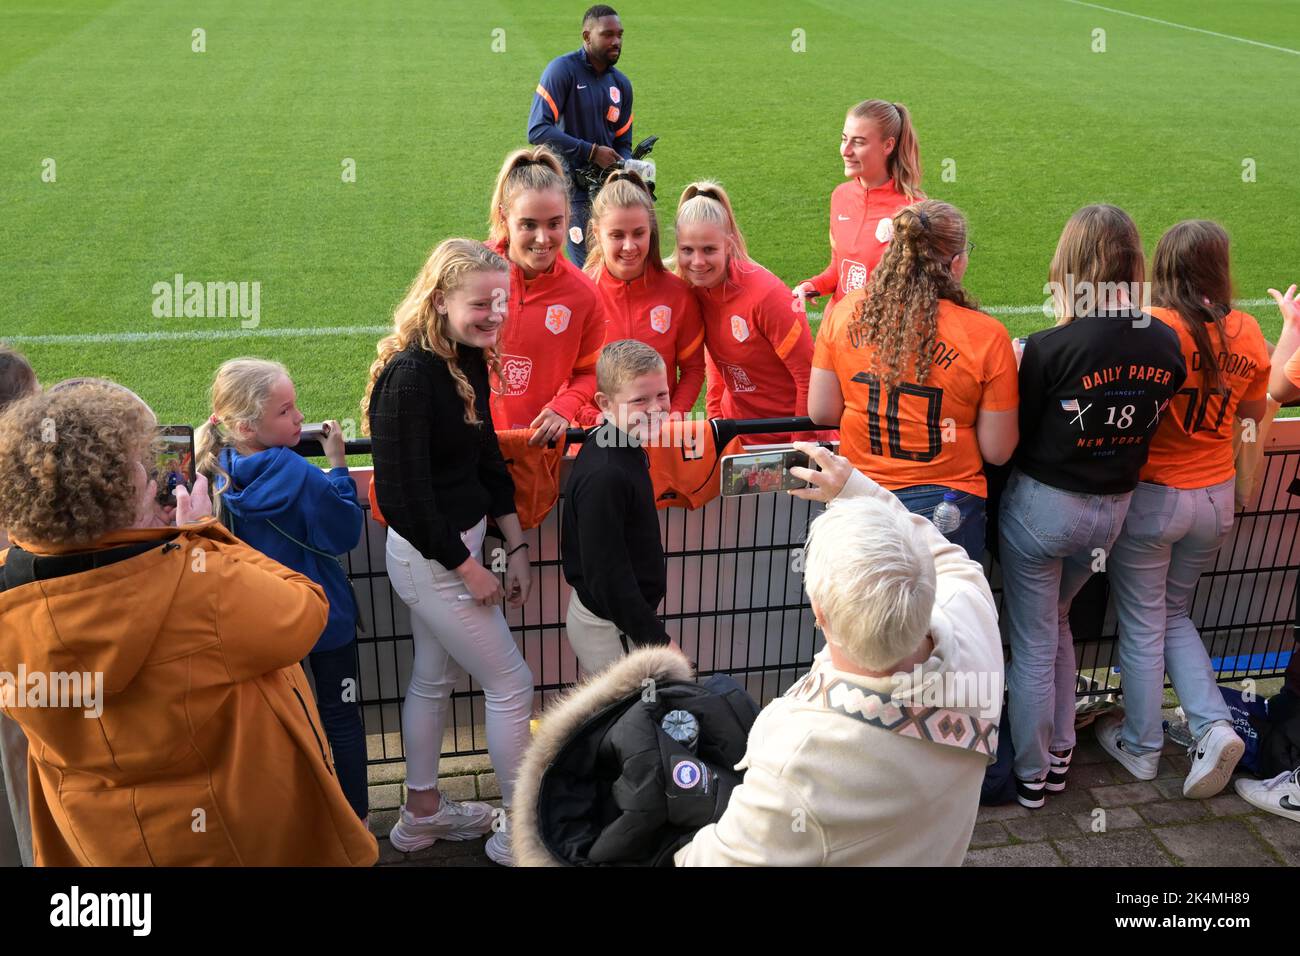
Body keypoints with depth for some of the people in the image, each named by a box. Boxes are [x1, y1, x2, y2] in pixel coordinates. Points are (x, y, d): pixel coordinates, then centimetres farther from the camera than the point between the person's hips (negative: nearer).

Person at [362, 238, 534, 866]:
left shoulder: (469, 361, 1)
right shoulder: (410, 375, -25)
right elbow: (402, 495, -25)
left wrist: (516, 546, 8)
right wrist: (468, 570, -17)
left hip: (460, 542, 9)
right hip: (429, 556, -9)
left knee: (434, 679, 21)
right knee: (510, 684, 2)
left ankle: (422, 814, 40)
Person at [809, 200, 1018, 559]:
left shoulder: (843, 313, -6)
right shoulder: (986, 336, -14)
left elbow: (821, 411, 0)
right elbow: (997, 451, -7)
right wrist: (1012, 376, 7)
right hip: (945, 500, -2)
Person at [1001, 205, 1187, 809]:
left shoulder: (1050, 347, -23)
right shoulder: (1167, 345, -7)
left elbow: (1013, 438, -13)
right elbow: (1152, 424, 4)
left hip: (1042, 505, -5)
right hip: (1113, 507, 5)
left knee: (1033, 642, 11)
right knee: (1056, 621, 27)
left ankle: (1030, 775, 26)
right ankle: (1060, 752, 36)